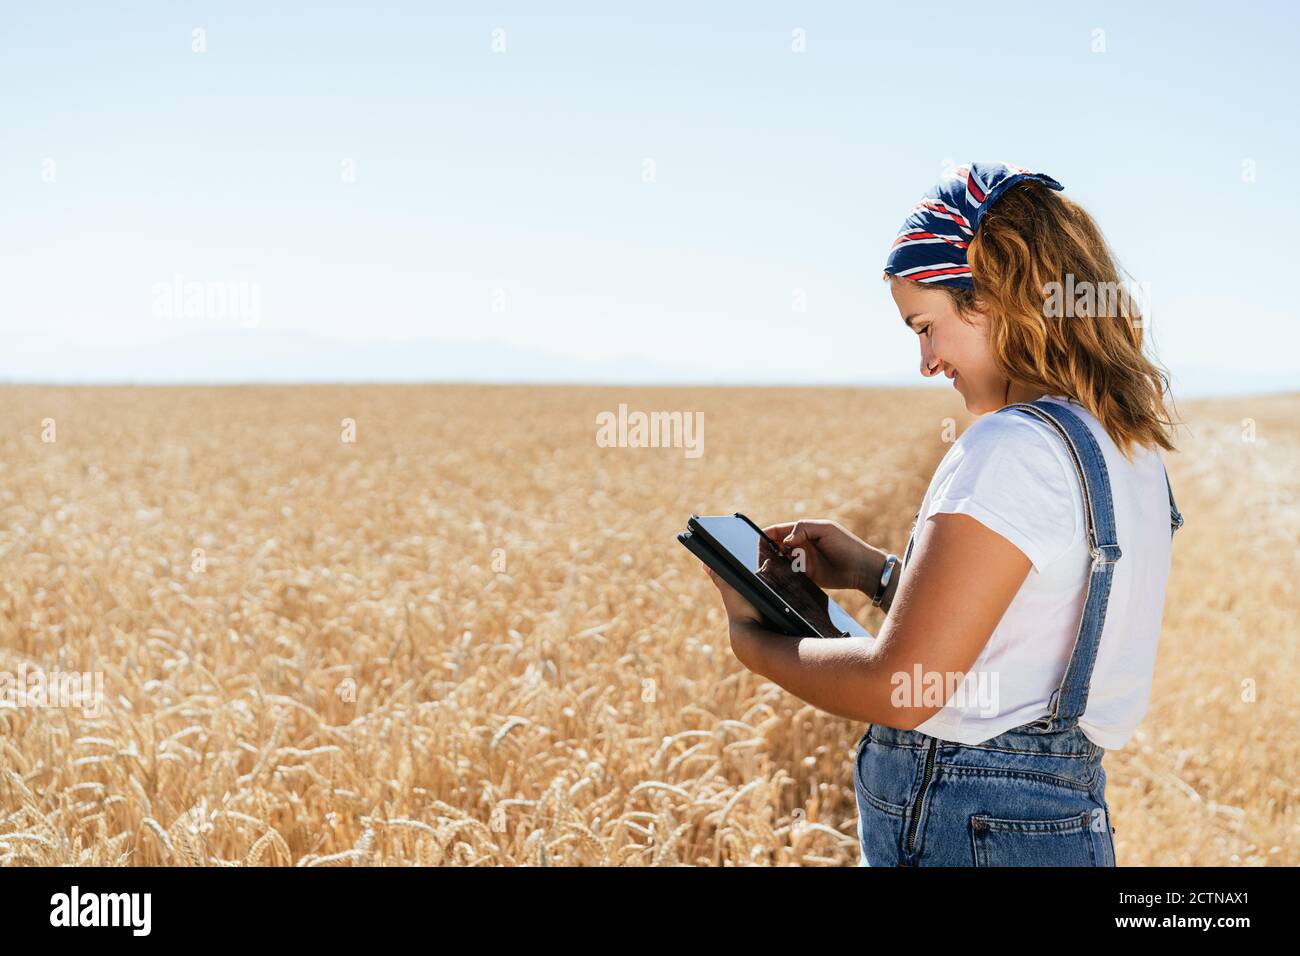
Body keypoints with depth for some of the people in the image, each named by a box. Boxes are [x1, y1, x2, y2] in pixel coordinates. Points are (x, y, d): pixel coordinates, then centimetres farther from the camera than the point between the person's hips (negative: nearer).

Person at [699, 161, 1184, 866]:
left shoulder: (1011, 451, -19)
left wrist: (751, 638, -5)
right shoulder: (1128, 446, 10)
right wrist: (877, 574, 14)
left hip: (961, 834, -9)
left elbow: (900, 687, -20)